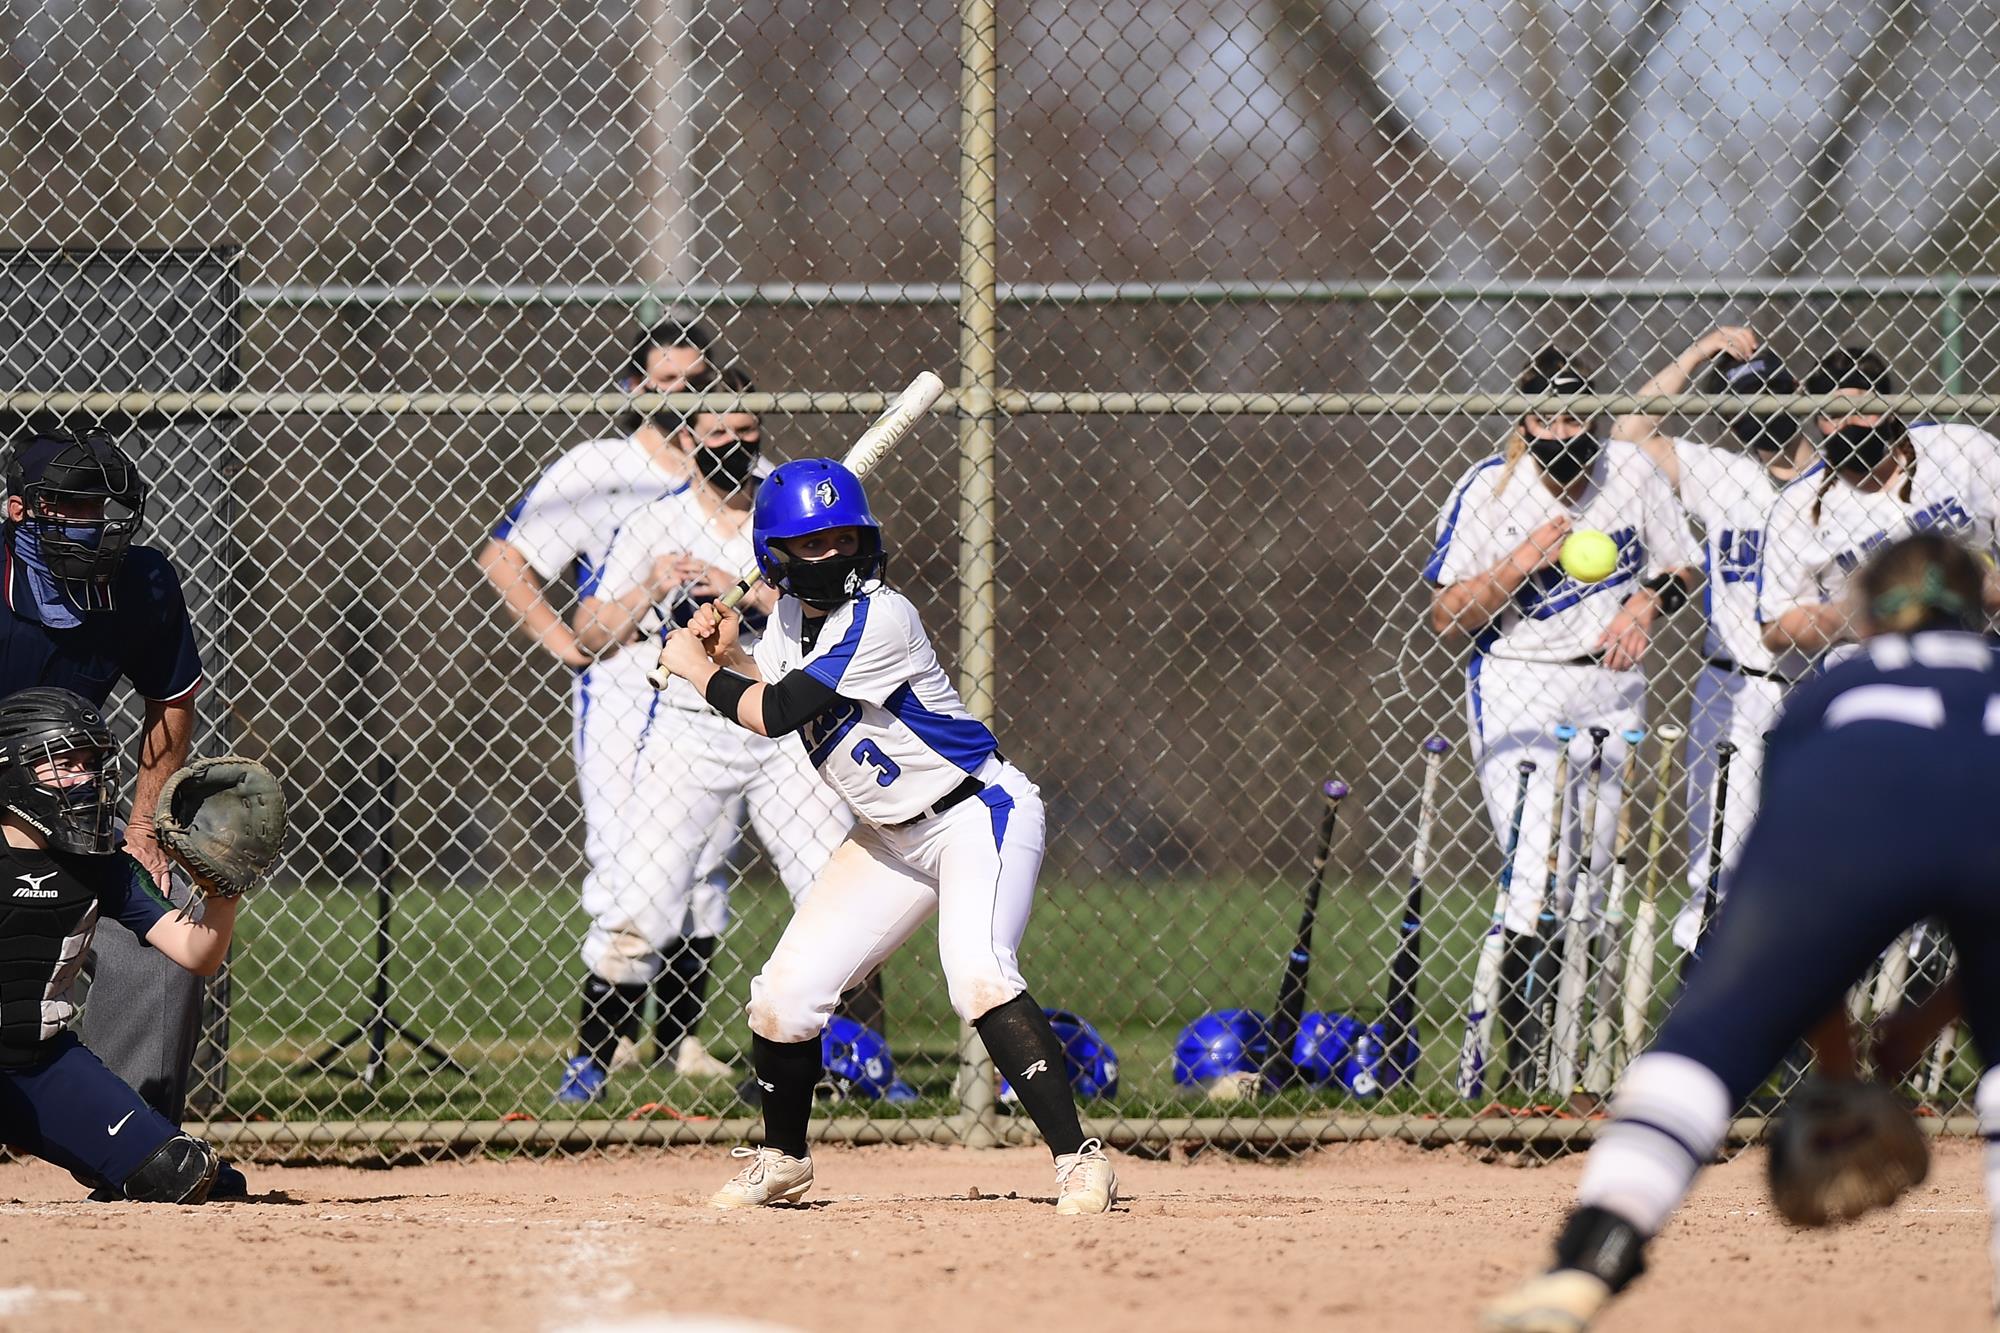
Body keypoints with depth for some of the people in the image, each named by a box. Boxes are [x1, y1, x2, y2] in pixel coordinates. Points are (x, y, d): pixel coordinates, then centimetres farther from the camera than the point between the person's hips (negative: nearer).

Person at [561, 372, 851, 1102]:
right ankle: (591, 1056, 3)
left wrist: (743, 590, -20)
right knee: (642, 905, -10)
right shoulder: (651, 526, 2)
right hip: (685, 734, -2)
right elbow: (591, 633, 1)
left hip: (785, 733, 2)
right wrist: (649, 592, -16)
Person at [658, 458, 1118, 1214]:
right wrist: (731, 657, 1)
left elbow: (777, 713, -25)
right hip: (892, 839, 8)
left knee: (978, 975, -31)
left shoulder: (880, 619, -24)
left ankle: (1078, 1159, -30)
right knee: (785, 995, 3)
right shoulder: (791, 618, 3)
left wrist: (695, 669, -11)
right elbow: (776, 699, 19)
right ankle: (781, 1162, 26)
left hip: (978, 814, -8)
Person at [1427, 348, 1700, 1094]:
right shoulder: (1489, 490, -10)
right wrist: (1521, 564, -22)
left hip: (1610, 686, 4)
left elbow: (1683, 567, 14)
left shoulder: (1631, 472, -1)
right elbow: (1446, 618, -9)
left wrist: (1648, 602, -8)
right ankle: (1523, 1056, -13)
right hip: (1516, 687, -4)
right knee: (1540, 878, -17)